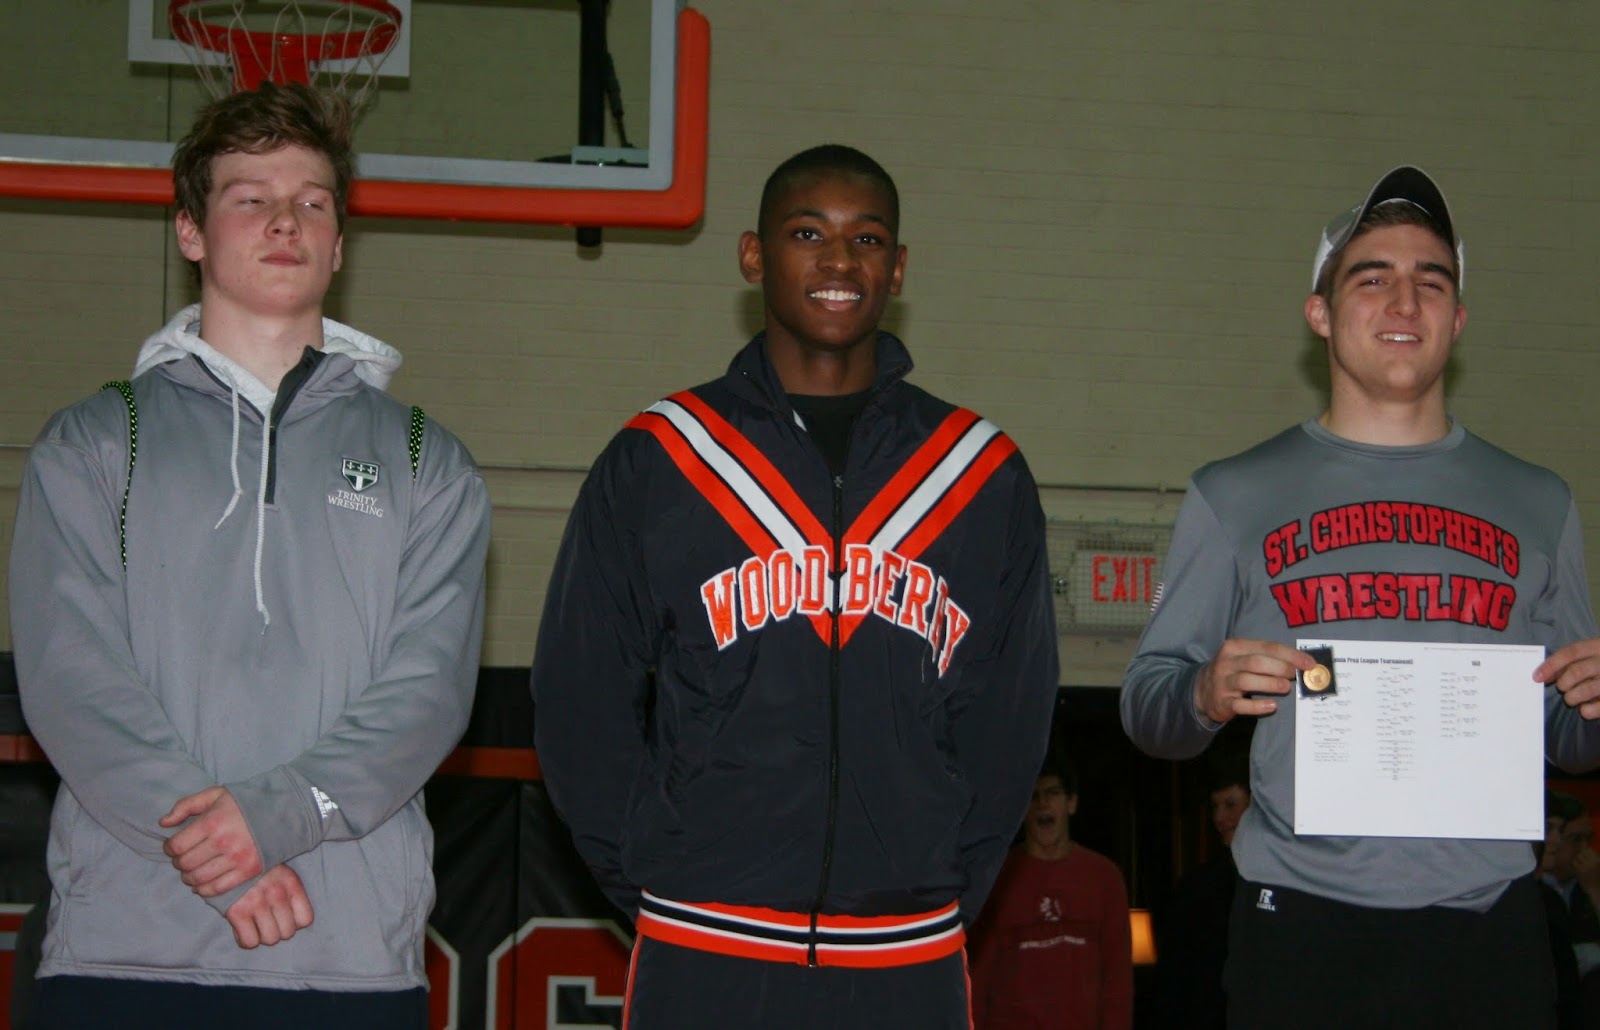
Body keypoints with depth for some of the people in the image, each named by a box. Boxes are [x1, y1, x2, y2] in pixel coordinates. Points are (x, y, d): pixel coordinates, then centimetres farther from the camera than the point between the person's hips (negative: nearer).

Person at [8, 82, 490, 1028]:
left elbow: (429, 688, 0)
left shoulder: (424, 464, 13)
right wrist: (216, 848, -15)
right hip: (122, 950, -1)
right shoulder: (93, 446, 10)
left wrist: (275, 812, -17)